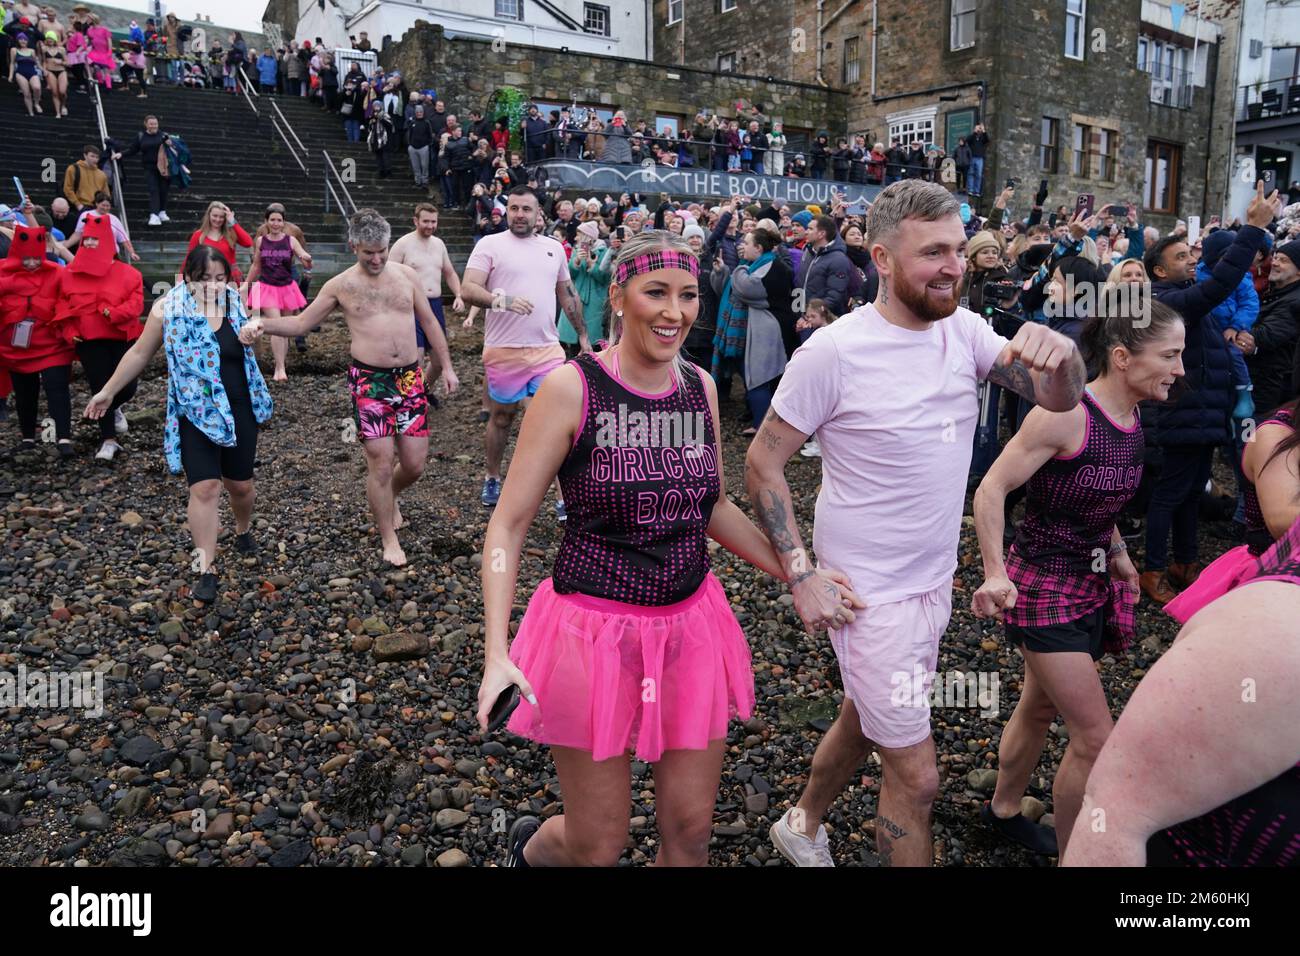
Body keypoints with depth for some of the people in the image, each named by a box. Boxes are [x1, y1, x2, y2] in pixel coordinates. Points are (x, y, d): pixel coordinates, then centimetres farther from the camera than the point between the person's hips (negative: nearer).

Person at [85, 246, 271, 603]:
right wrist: (108, 391, 8)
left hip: (239, 409, 3)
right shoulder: (169, 307, -6)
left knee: (240, 483, 13)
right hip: (195, 413, -3)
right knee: (204, 488, -9)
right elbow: (140, 353, 3)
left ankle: (243, 530, 44)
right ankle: (205, 570, -3)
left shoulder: (235, 303, 1)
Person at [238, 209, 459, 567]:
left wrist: (446, 366, 11)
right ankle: (389, 540, 14)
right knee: (380, 462, -4)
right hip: (369, 381, -2)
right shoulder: (341, 285, 1)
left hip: (410, 378, 3)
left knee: (415, 463, 4)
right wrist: (263, 323, -12)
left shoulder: (406, 275, 7)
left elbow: (429, 322, 14)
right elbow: (301, 323, 6)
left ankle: (389, 497, 40)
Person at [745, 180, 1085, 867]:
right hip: (870, 595, -6)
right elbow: (762, 462, -14)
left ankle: (803, 824, 50)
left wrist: (1059, 352, -29)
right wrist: (801, 576, -19)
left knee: (865, 717, 25)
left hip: (935, 581, 7)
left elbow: (1058, 398, -5)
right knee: (916, 775, 2)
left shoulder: (964, 330, -2)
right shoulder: (834, 351, -20)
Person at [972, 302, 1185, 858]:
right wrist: (995, 574, -26)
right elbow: (991, 490, -20)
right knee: (1096, 739, -3)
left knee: (1040, 707, 22)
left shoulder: (1130, 417, 3)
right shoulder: (1065, 414, -22)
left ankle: (1004, 812, 43)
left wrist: (1116, 551, 10)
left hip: (1093, 583, 8)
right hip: (1044, 586, -8)